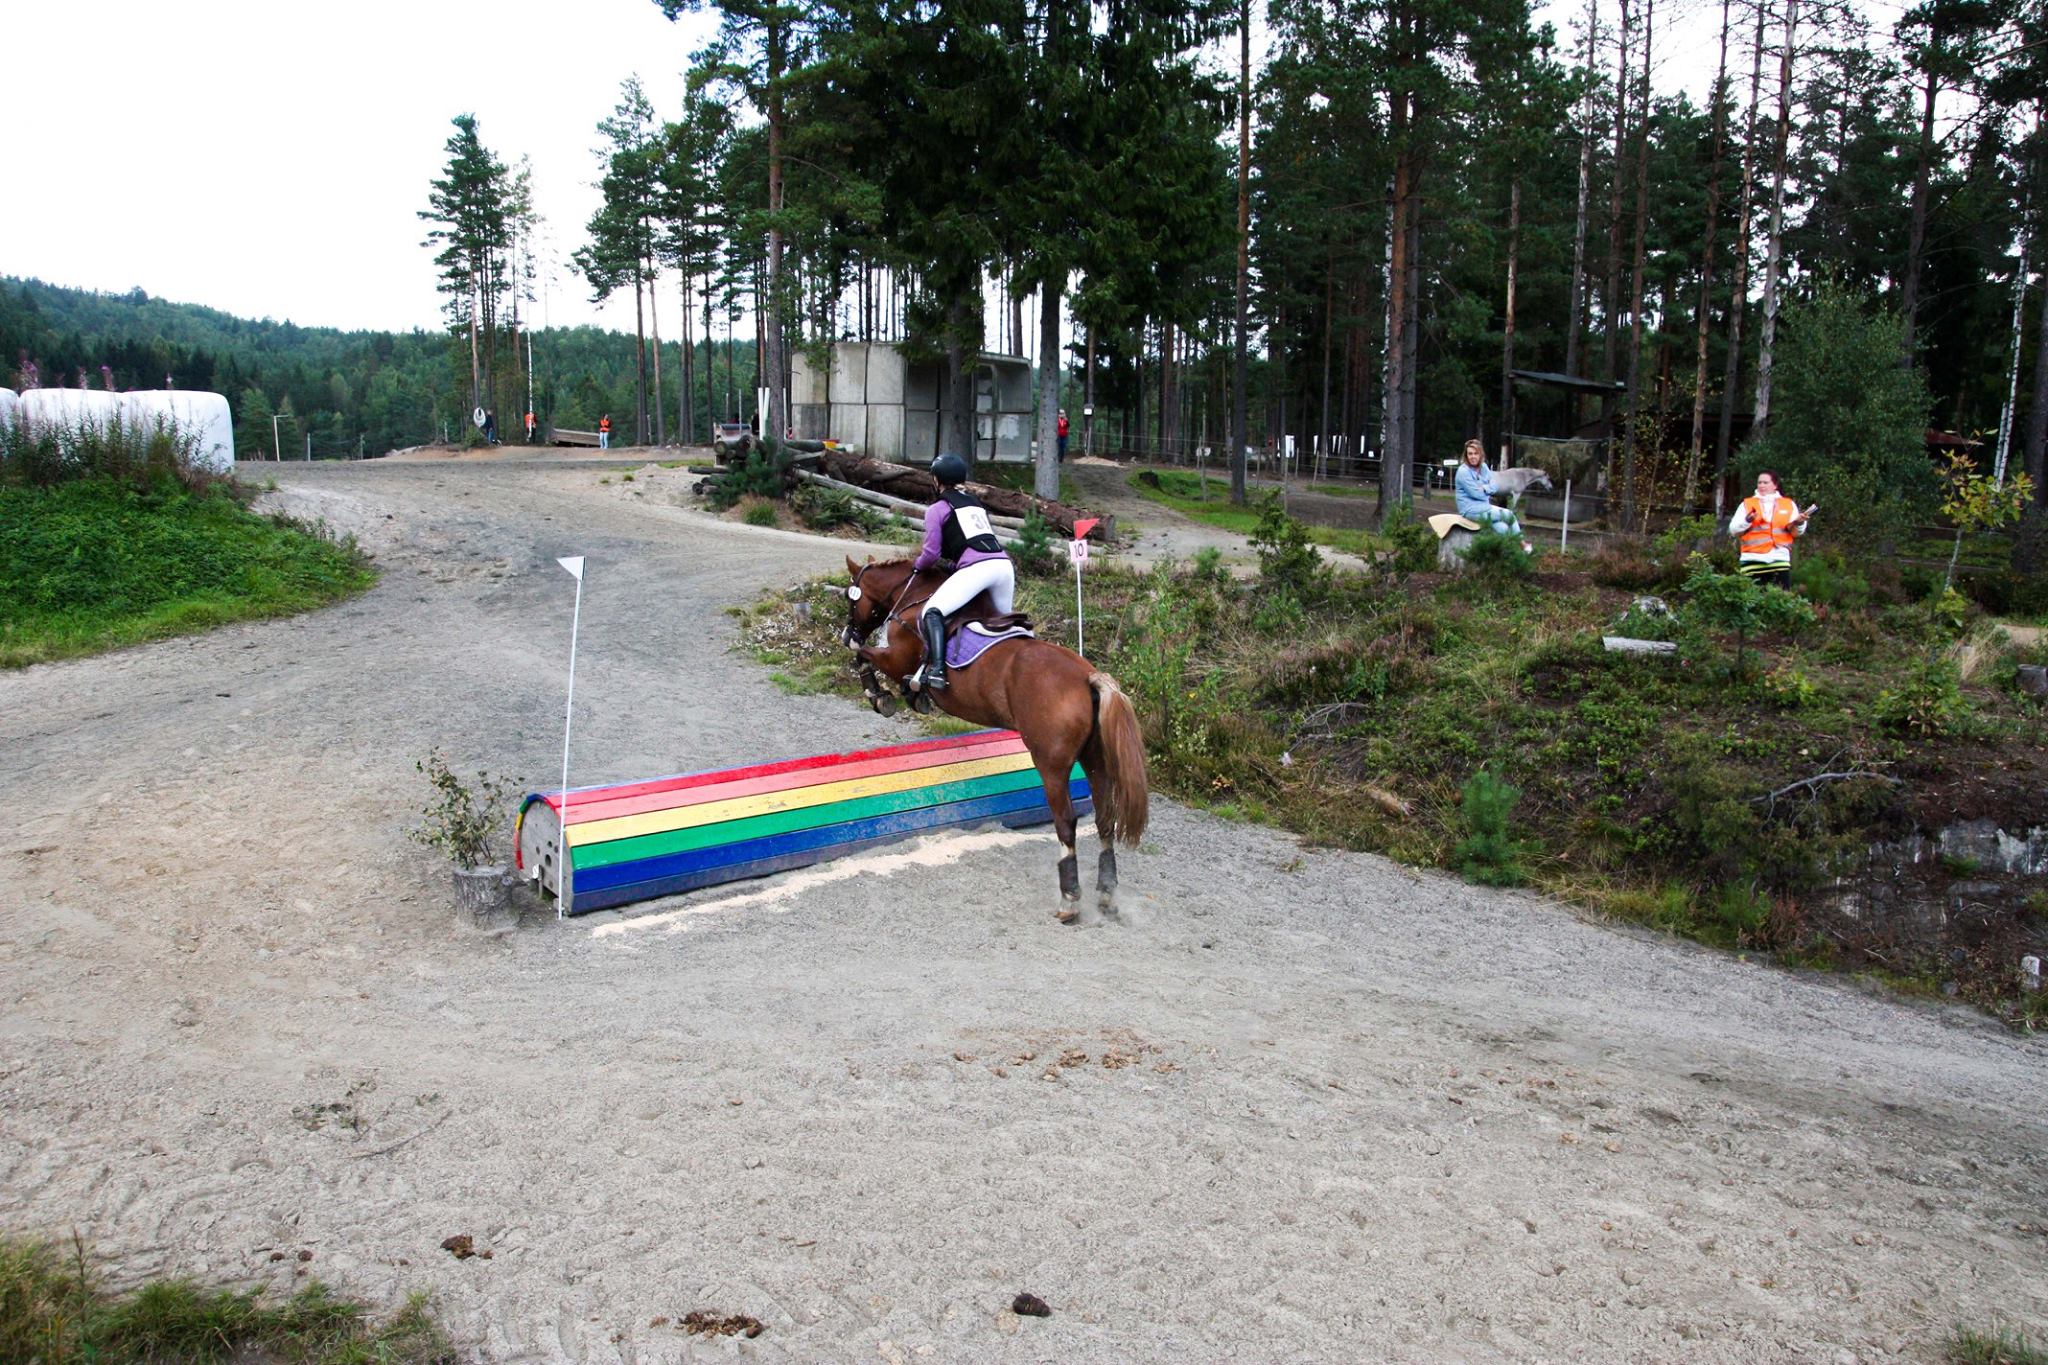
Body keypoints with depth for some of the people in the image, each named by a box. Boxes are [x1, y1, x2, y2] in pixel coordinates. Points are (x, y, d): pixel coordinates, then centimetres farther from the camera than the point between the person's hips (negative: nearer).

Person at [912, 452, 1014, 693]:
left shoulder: (937, 509, 9)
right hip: (1004, 564, 7)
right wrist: (954, 557, 38)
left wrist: (917, 564, 25)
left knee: (932, 611, -10)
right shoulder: (977, 503, 28)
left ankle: (935, 669, -29)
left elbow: (931, 554, 5)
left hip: (975, 568, -7)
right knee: (1006, 619, 24)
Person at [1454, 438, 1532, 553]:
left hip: (1484, 506, 6)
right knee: (1509, 515, -7)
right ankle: (1522, 544, 11)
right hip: (1471, 510, -6)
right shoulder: (1463, 471, -15)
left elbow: (1493, 486, 5)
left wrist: (1485, 488, -16)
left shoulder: (1483, 467, 7)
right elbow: (1476, 493, -18)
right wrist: (1488, 490, -1)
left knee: (1503, 528, -14)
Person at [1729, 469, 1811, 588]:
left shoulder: (1789, 504, 13)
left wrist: (1799, 523, -10)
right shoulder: (1747, 504, 10)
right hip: (1753, 560, -1)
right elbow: (1733, 530, 2)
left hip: (1780, 559, 1)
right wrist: (1747, 520, -15)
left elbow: (1796, 533, 10)